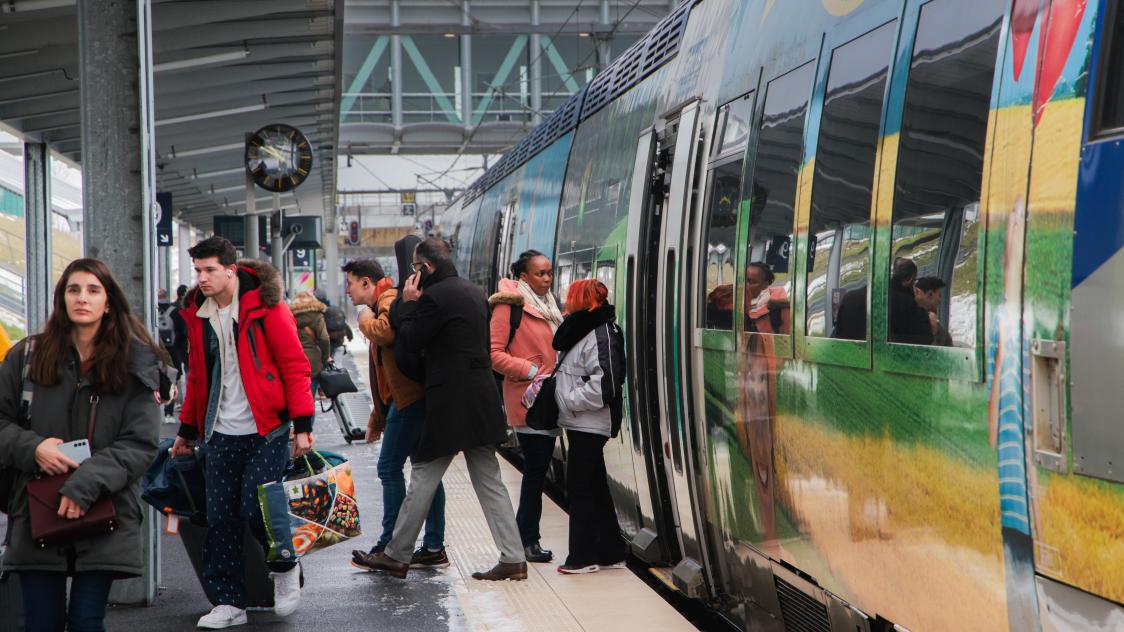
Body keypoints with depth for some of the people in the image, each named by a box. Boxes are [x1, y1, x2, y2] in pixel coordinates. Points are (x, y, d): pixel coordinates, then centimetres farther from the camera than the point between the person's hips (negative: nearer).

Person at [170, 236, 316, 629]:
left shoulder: (265, 306, -8)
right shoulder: (198, 313, 9)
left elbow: (294, 365, -8)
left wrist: (302, 424, -13)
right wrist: (187, 430, 23)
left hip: (267, 430, -5)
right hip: (221, 433, 5)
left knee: (254, 507, -11)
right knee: (219, 518, 2)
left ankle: (286, 568, 18)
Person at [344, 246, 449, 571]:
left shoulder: (390, 300, -8)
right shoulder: (382, 306, 25)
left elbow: (385, 333, -33)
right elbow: (383, 374, 29)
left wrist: (365, 318, -10)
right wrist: (378, 419, 31)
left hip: (410, 397, -10)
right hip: (415, 395, 10)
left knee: (390, 468, -5)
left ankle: (390, 547, 0)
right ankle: (433, 548, 13)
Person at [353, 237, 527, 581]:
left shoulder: (436, 295, -14)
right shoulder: (474, 291, 14)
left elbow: (410, 341, -10)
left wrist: (408, 303, 0)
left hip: (451, 404, -8)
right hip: (482, 398, 8)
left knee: (423, 478, 2)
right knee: (488, 480, 9)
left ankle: (397, 556, 12)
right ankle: (513, 559, 5)